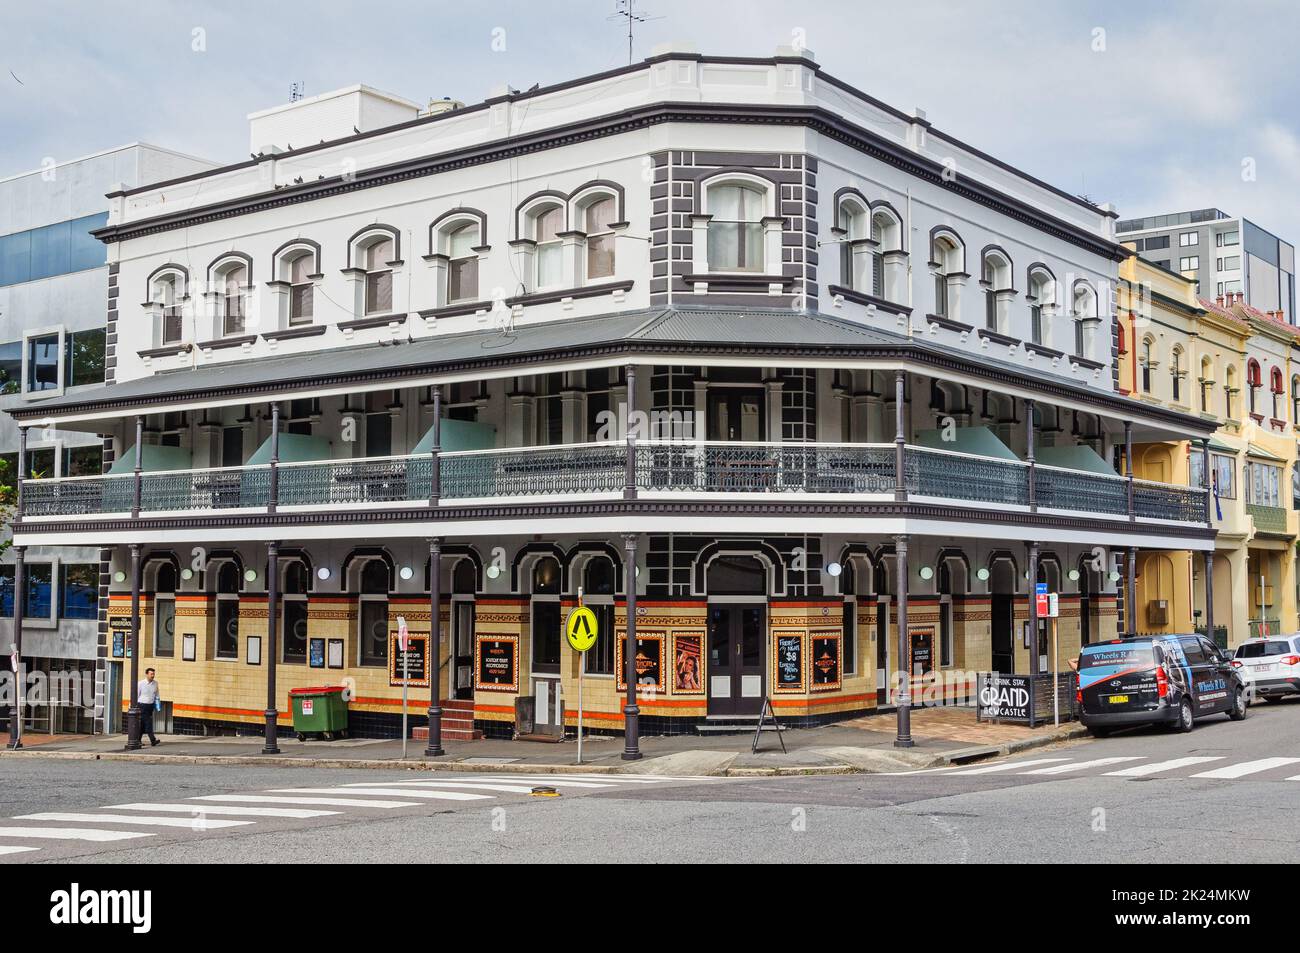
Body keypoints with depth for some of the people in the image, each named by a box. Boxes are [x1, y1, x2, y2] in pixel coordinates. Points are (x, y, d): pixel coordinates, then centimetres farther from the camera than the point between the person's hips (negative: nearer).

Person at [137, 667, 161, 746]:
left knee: (143, 724, 11)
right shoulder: (141, 684, -8)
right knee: (148, 723, -11)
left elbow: (156, 695, 15)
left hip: (151, 705, 5)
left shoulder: (155, 683, 5)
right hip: (143, 705, -5)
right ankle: (153, 741, -18)